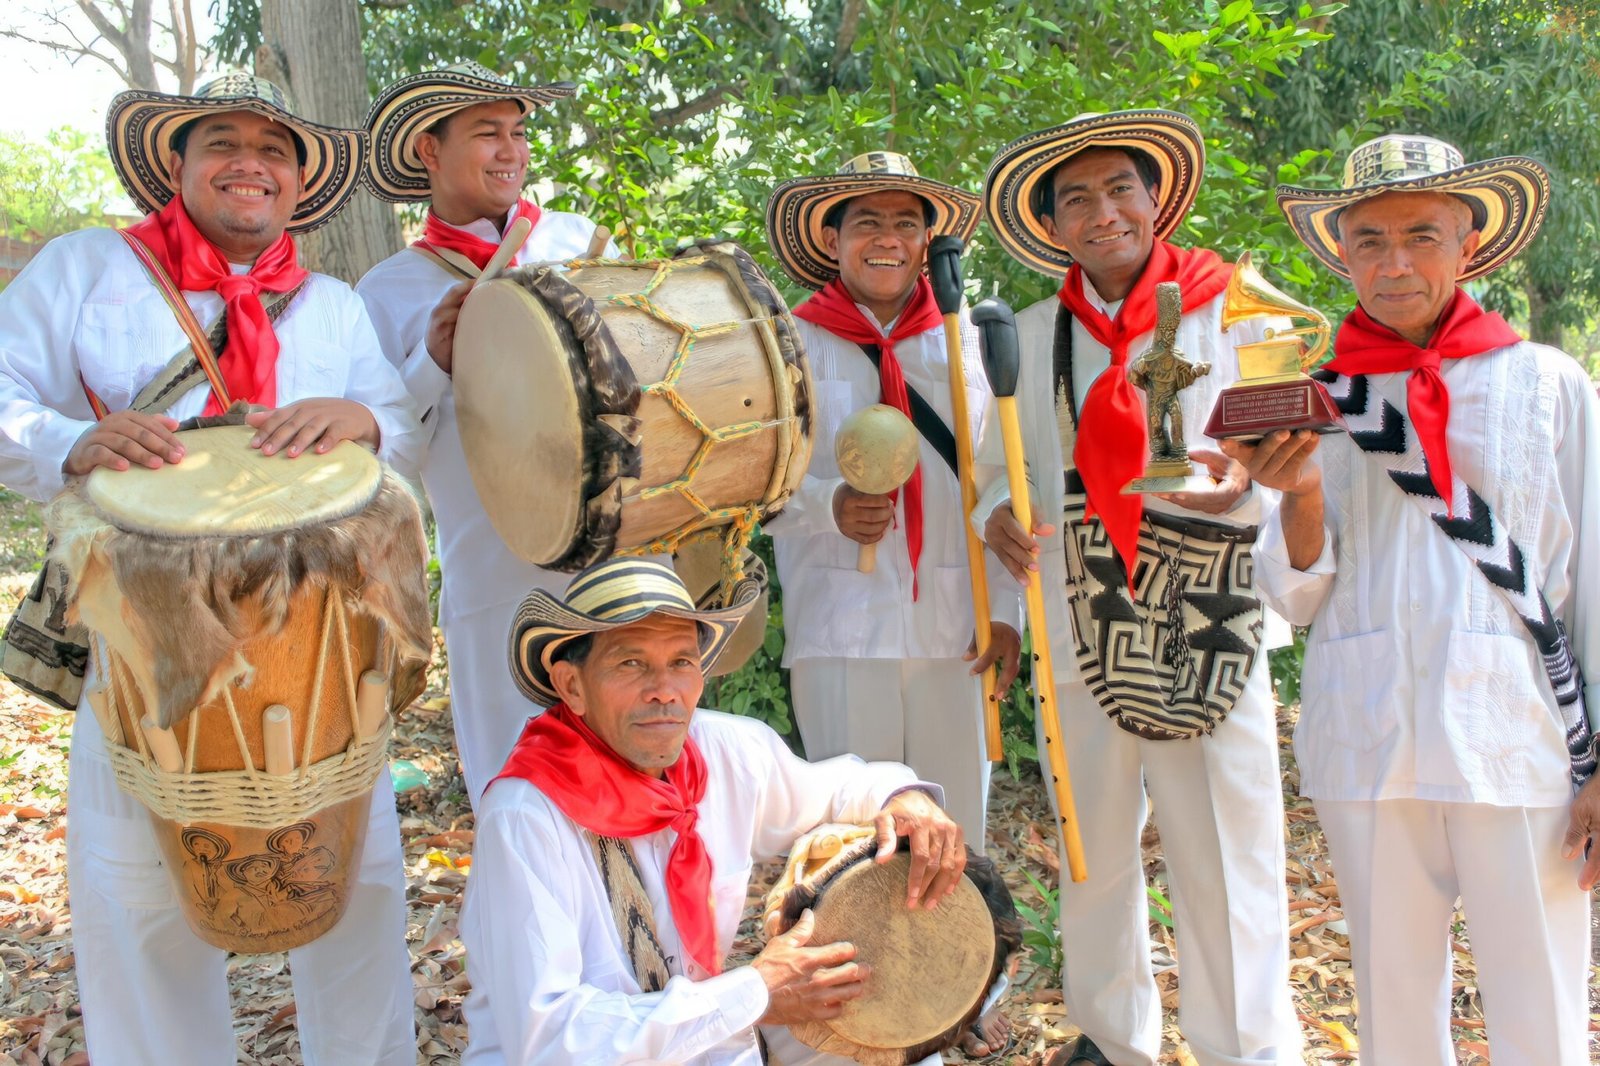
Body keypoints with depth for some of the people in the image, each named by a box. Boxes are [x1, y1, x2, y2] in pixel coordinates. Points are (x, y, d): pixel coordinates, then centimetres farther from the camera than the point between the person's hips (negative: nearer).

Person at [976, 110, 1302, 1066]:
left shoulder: (1231, 311, 0)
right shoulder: (1034, 334, 8)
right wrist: (996, 514, -9)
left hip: (1207, 628, -3)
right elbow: (999, 464, 13)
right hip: (1082, 628, 3)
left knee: (1227, 852, 0)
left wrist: (1244, 488, -24)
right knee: (1093, 849, 15)